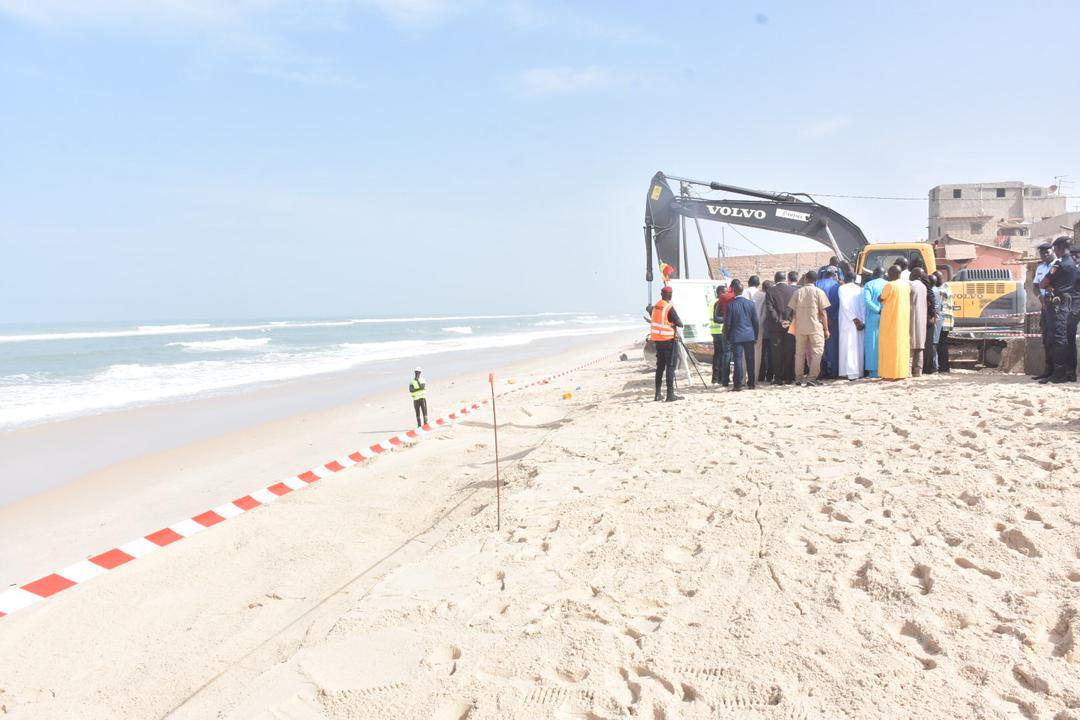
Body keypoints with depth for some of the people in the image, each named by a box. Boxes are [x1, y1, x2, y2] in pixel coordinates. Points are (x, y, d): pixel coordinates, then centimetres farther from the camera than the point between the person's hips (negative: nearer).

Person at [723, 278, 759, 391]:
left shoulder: (730, 305, -9)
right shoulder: (751, 303, 0)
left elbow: (727, 323, -5)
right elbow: (755, 321, 5)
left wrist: (726, 337, 7)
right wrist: (756, 336, 14)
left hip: (736, 336, -3)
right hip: (750, 336, 3)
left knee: (738, 360, -1)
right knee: (750, 360, 9)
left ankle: (738, 384, -3)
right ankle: (751, 383, 15)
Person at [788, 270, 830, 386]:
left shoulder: (798, 292, 4)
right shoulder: (819, 292, -3)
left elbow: (794, 311, 4)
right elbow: (823, 312, -5)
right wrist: (826, 329, -1)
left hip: (800, 328, 3)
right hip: (816, 327, -3)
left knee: (799, 353, 10)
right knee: (816, 352, 1)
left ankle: (800, 378, 12)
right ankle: (812, 378, -6)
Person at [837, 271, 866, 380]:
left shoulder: (842, 288, -1)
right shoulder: (860, 289, 9)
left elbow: (845, 305, -11)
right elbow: (863, 306, 1)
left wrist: (854, 319, -12)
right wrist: (862, 321, -2)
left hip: (847, 321, -3)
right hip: (860, 321, 3)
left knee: (848, 346, -2)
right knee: (858, 346, 9)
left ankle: (850, 372, -6)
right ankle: (858, 372, 8)